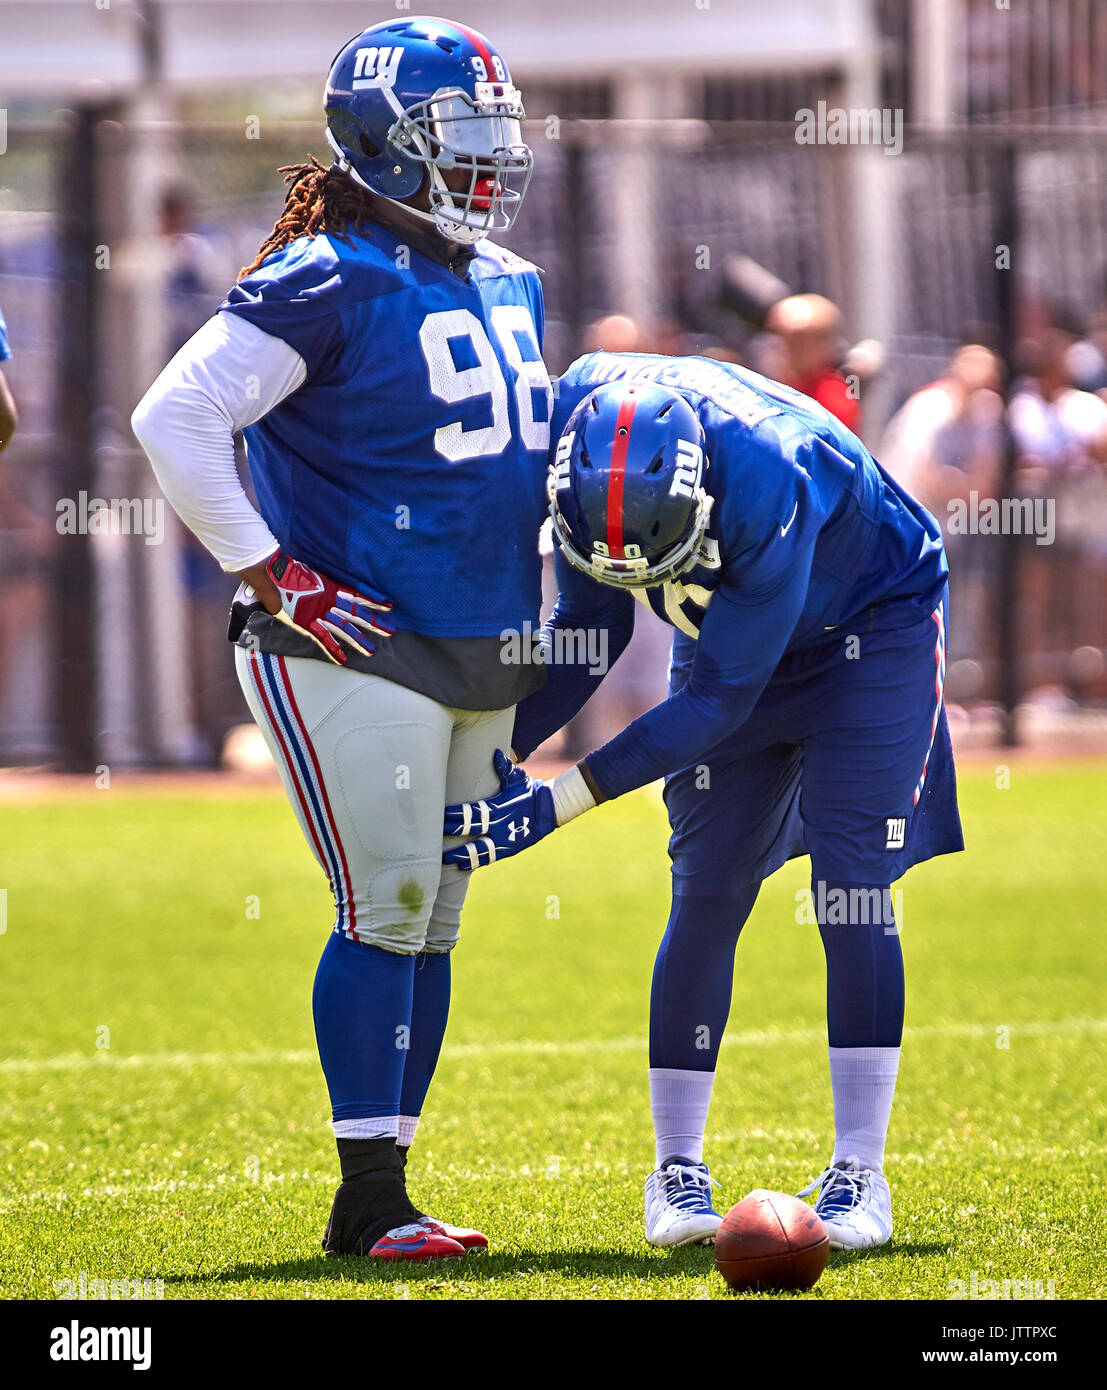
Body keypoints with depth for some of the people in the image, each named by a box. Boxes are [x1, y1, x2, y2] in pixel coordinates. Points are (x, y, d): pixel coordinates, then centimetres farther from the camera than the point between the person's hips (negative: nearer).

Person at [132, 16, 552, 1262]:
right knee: (388, 910, -10)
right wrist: (271, 576, -16)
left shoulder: (509, 284, 12)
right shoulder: (333, 282, -13)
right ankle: (369, 1203, -6)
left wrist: (528, 612, 20)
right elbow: (173, 418, -18)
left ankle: (383, 1185, 15)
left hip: (481, 654, 8)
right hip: (358, 649, -8)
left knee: (431, 922, 9)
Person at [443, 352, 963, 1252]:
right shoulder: (583, 420, -24)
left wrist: (552, 805, -35)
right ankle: (677, 1169, 2)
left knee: (852, 888, -12)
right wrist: (503, 745, -20)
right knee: (707, 893, -3)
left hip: (871, 629, -5)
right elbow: (591, 624, -7)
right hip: (726, 630, 5)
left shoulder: (770, 485, -42)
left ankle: (860, 1174, -6)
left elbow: (718, 699, -34)